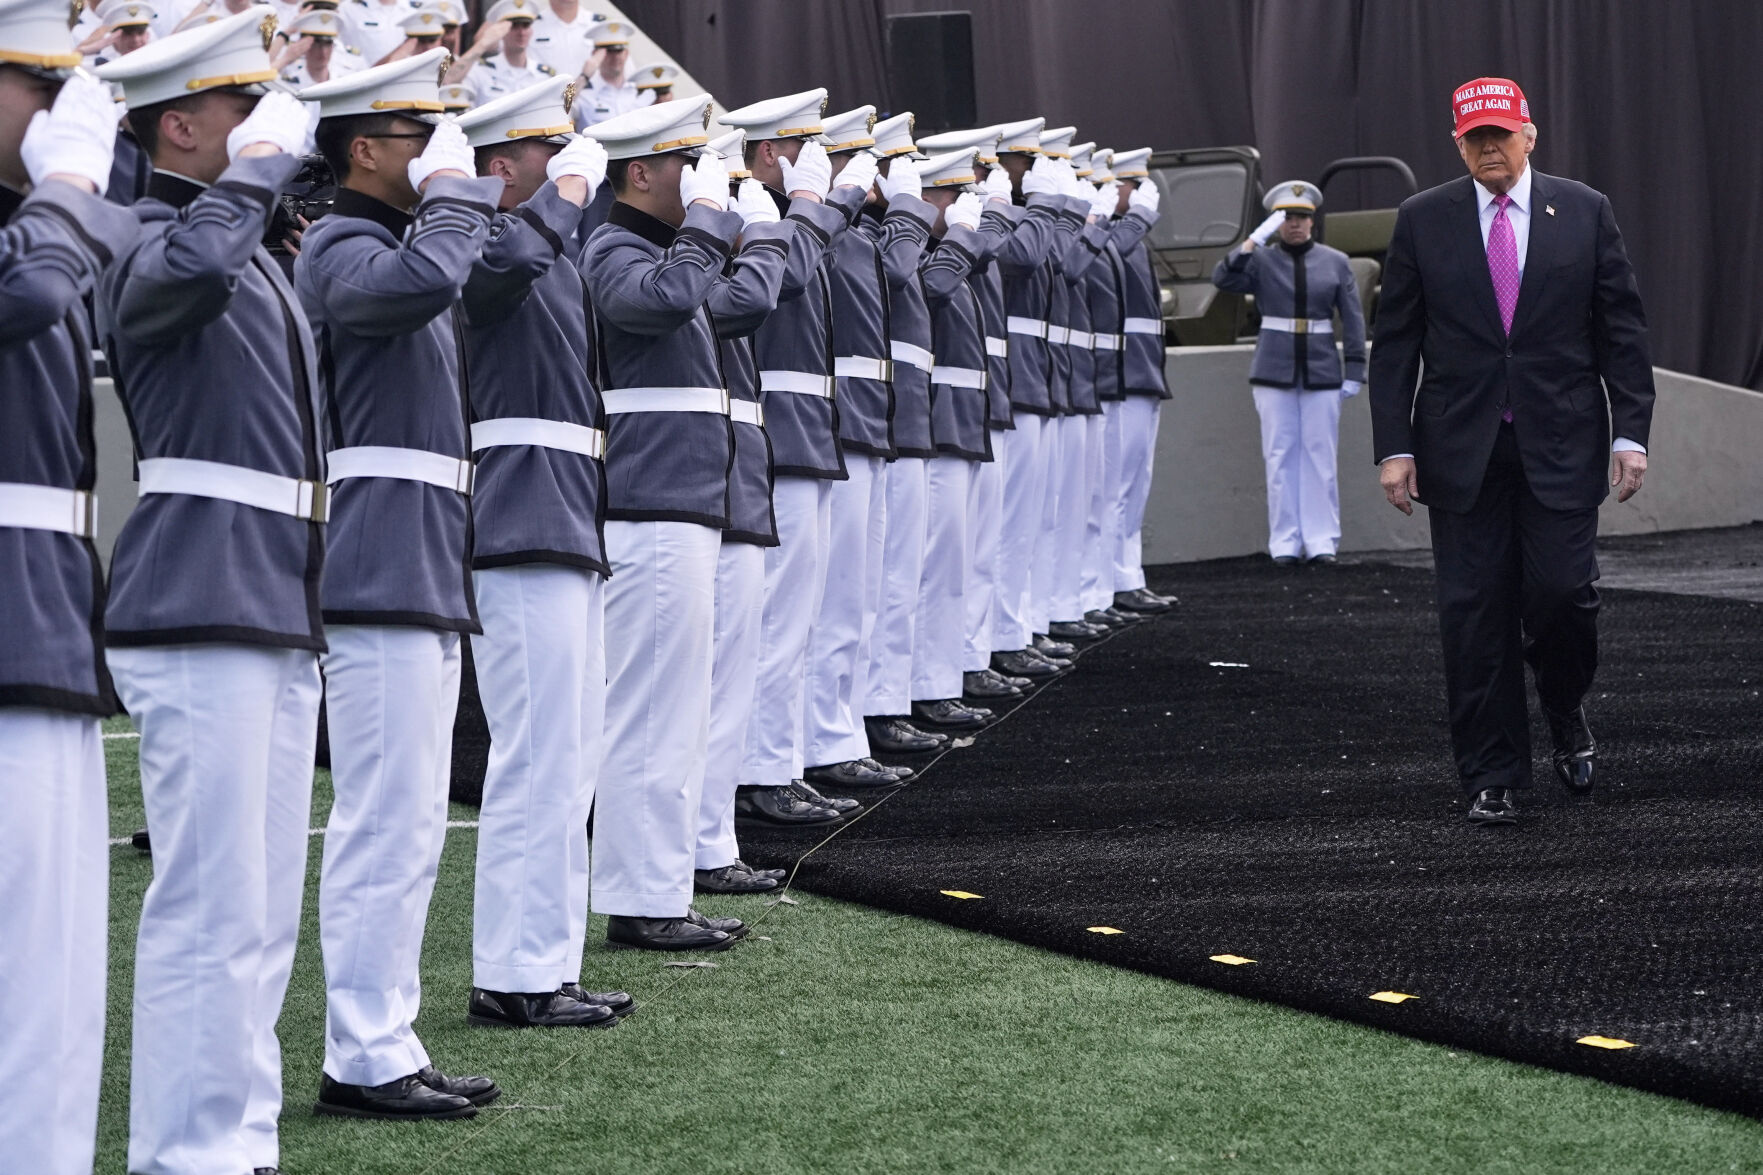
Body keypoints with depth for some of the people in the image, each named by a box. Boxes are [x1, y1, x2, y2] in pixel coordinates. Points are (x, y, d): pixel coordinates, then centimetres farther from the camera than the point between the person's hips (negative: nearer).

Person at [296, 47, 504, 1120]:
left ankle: (384, 1047, 17)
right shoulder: (343, 248, -11)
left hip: (424, 571, 11)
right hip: (383, 573, -10)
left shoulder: (395, 239, 20)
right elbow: (422, 281, -33)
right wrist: (455, 187, -17)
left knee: (406, 822, 12)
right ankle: (364, 1060, -4)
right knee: (389, 821, -9)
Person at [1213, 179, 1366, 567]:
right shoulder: (1260, 260, 3)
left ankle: (1321, 540, 4)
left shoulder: (1335, 262, 7)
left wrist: (1354, 371, 1)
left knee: (1321, 455, 0)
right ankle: (1285, 543, 3)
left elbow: (1353, 319, 6)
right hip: (1274, 371, -1)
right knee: (1280, 455, 0)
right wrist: (1254, 240, -19)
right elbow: (1223, 280, -14)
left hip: (1322, 371, 1)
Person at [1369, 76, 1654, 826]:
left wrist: (1630, 432, -3)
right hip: (1461, 448, 0)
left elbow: (1622, 329, 5)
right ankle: (1492, 782, 7)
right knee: (1474, 614, -1)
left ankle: (1566, 715, 24)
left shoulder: (1585, 213, 5)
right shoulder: (1422, 221, 5)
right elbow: (1395, 343, 4)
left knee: (1562, 593, -8)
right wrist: (1394, 446, -3)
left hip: (1561, 446, 0)